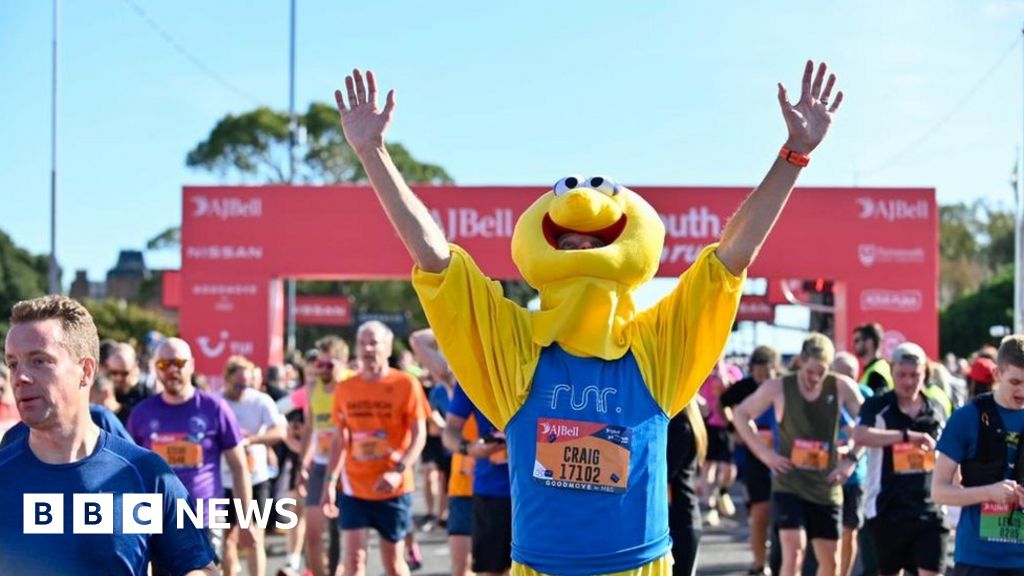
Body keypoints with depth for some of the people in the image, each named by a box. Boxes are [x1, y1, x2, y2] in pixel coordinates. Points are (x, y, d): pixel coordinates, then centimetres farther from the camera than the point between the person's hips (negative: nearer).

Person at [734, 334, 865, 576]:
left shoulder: (842, 387, -6)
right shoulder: (778, 388, -9)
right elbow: (741, 414, 2)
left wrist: (852, 458, -8)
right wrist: (764, 452, -6)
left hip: (827, 488, 3)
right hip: (789, 485, -3)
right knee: (793, 551, -17)